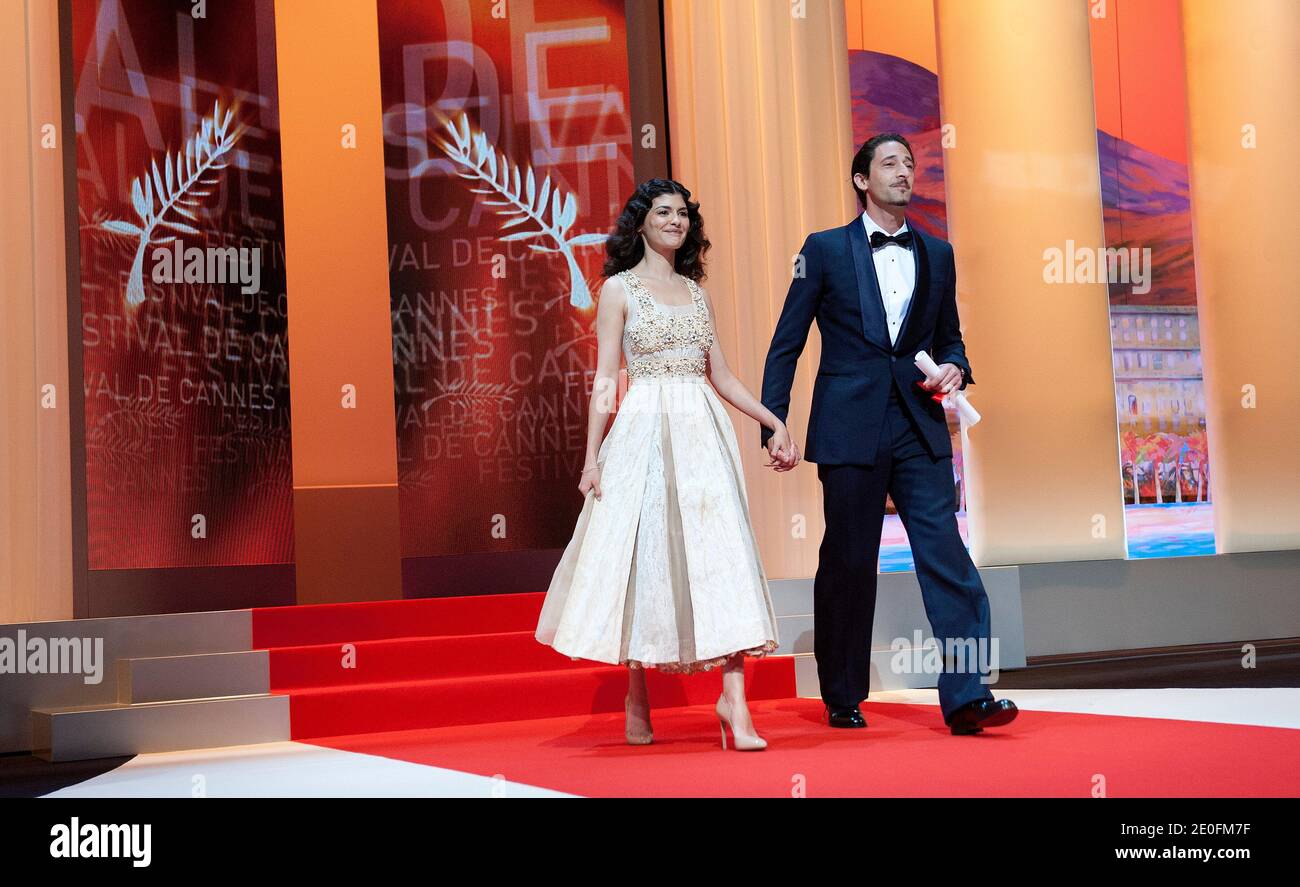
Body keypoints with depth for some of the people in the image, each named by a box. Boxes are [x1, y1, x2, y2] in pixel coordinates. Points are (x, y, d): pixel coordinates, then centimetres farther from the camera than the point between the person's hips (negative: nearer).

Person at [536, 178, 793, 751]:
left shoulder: (697, 293, 17)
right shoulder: (619, 289, 5)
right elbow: (604, 381, 0)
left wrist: (775, 423, 11)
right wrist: (592, 459, -6)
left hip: (703, 431, 4)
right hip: (645, 431, -3)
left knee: (720, 551, -8)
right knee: (641, 555, -2)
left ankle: (734, 700, -12)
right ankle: (636, 700, 12)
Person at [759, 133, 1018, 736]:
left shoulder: (937, 254, 14)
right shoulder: (825, 249, 4)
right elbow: (786, 345, 3)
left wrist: (954, 367, -1)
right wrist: (772, 425, -3)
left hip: (919, 430, 3)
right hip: (850, 429, -2)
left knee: (945, 553, -8)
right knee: (848, 563, 5)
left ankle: (967, 697, -8)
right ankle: (842, 698, 19)